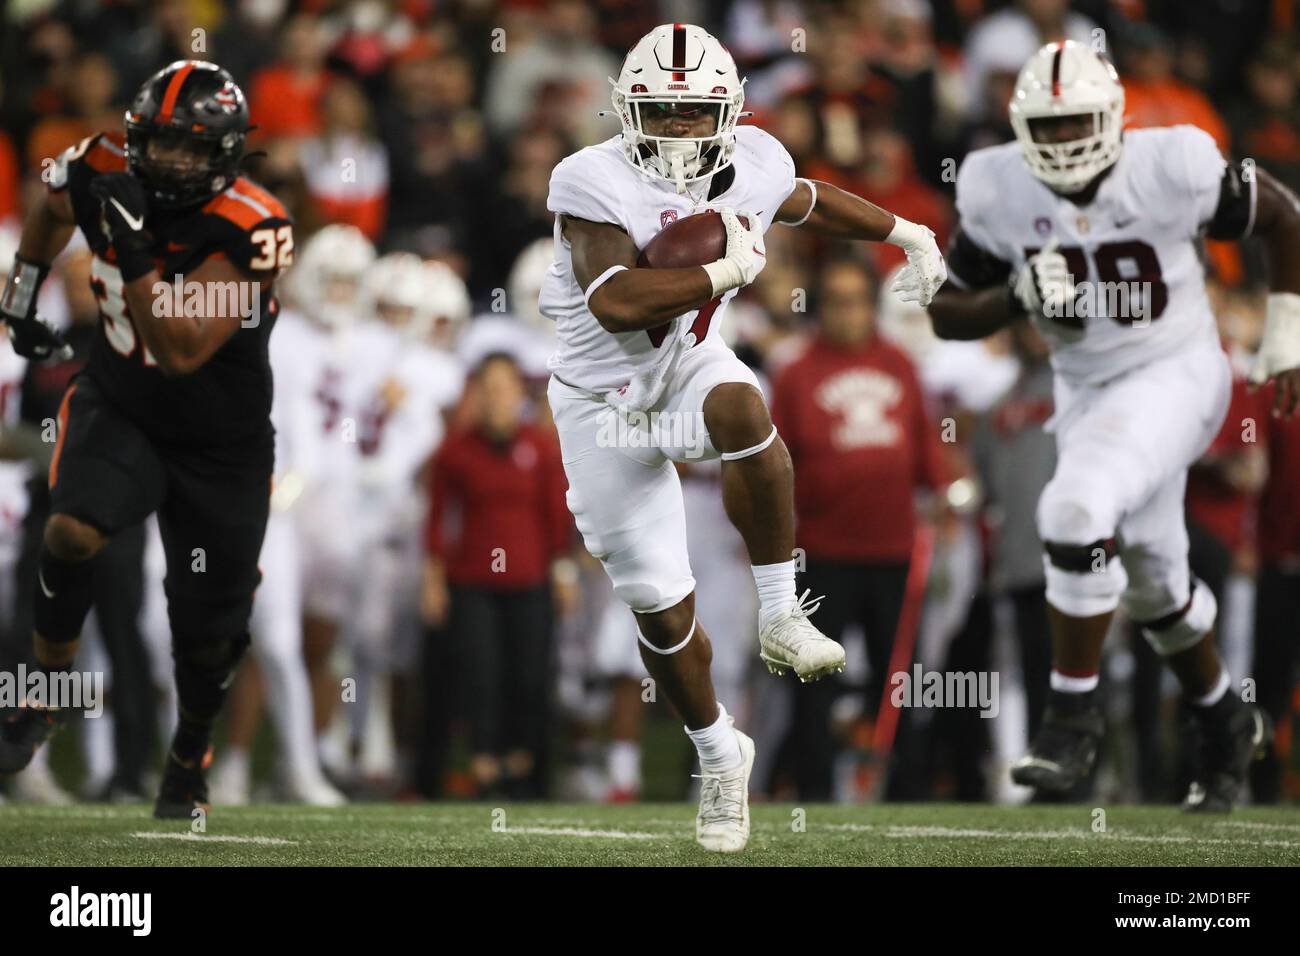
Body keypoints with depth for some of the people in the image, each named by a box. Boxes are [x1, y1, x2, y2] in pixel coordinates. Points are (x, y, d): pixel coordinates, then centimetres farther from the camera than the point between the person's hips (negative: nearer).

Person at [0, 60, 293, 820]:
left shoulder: (250, 231, -27)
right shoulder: (107, 173, -14)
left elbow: (182, 353, -34)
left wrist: (132, 249, -40)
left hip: (221, 448, -2)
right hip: (120, 408, 2)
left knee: (208, 634, 8)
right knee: (72, 535, -27)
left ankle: (190, 759, 36)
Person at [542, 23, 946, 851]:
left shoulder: (752, 169, -7)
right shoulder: (598, 188, -23)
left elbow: (808, 201, 18)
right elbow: (616, 304, -37)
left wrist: (907, 234, 26)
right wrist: (725, 272, -30)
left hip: (690, 368, 2)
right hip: (608, 405, -2)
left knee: (740, 409, -37)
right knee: (662, 609, 2)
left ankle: (781, 617, -23)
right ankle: (719, 755, 28)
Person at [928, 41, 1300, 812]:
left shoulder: (1172, 171, -21)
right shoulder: (999, 193, -12)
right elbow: (948, 314, -4)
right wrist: (1018, 298, -25)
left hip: (1176, 373, -5)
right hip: (1086, 389, 5)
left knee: (1076, 511, -28)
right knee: (1153, 580, 17)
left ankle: (1074, 713, -15)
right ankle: (1226, 725, 42)